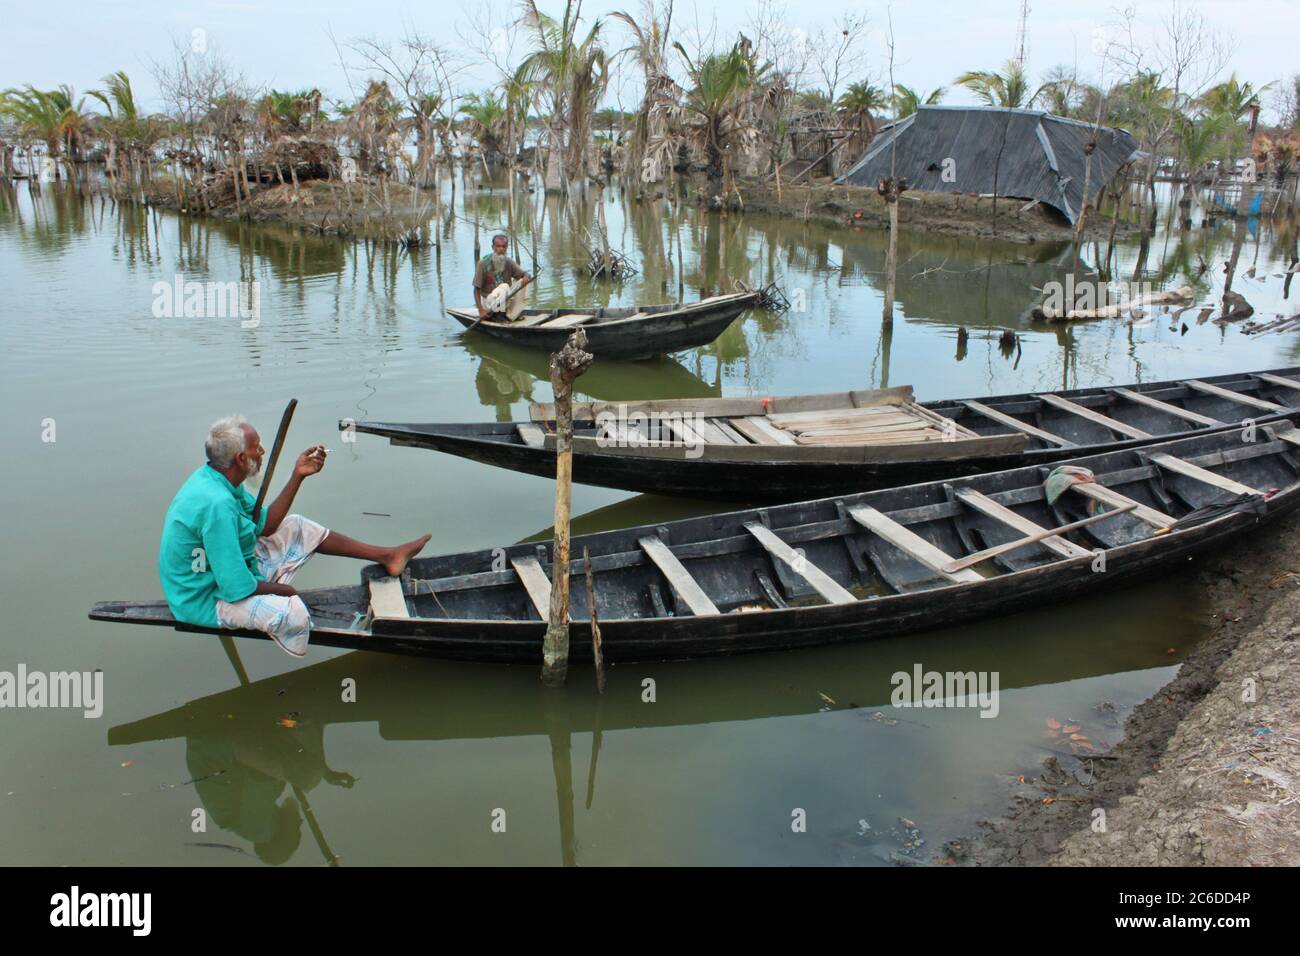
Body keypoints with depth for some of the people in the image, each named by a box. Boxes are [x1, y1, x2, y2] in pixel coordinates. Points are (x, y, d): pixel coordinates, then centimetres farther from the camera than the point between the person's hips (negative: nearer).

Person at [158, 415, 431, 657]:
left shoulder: (213, 477, -3)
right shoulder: (216, 504, -34)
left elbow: (264, 525, 7)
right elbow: (237, 588, -32)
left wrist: (298, 476, -1)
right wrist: (281, 589, -13)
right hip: (206, 599, -10)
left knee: (296, 527, 14)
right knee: (292, 611, -34)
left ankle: (385, 555, 17)